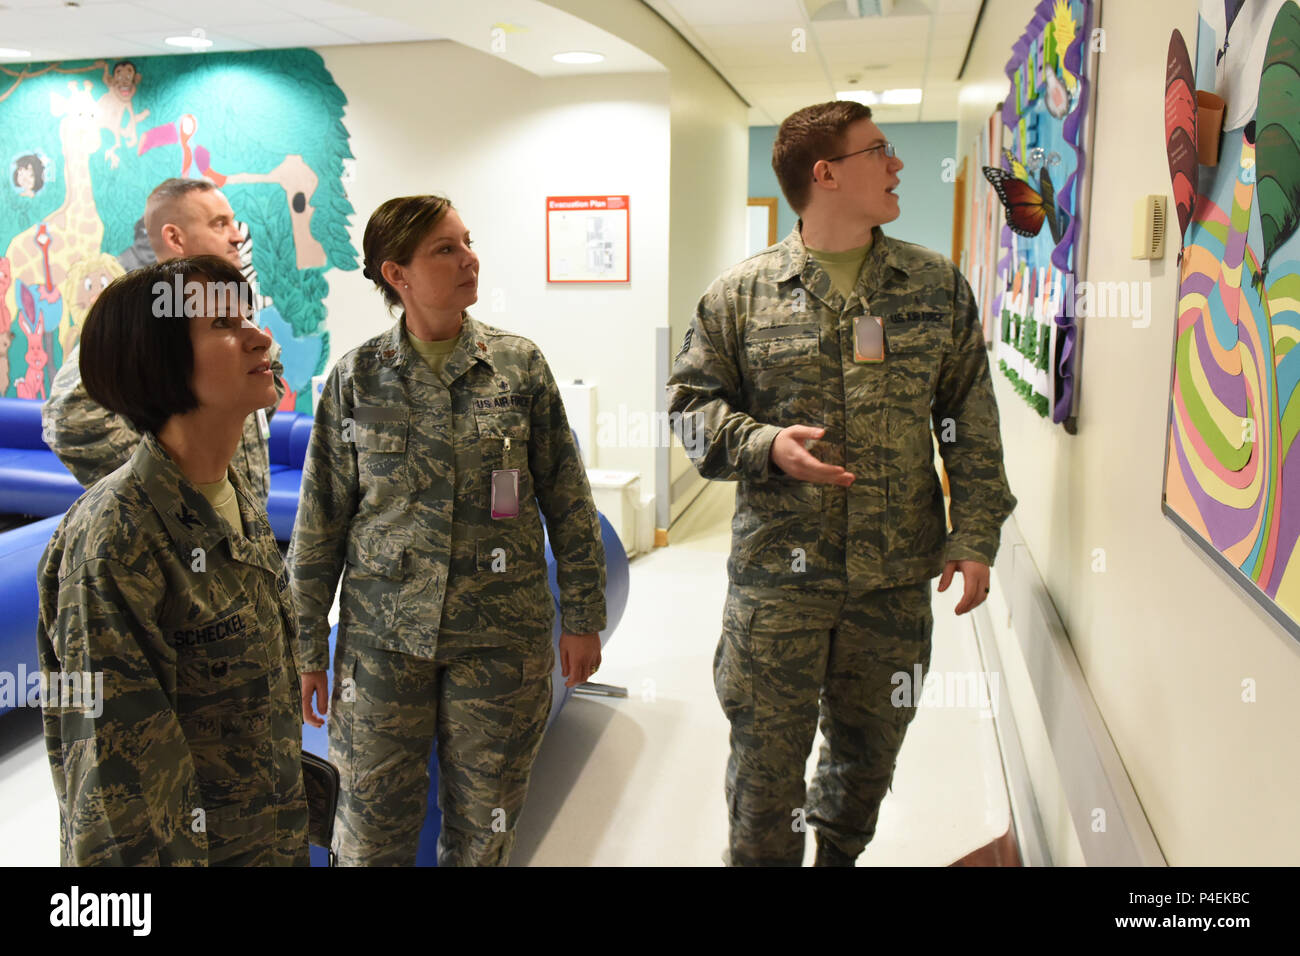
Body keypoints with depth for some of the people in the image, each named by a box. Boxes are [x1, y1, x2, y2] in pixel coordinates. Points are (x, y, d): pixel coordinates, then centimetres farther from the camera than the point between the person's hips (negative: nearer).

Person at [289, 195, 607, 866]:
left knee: (483, 831, 13)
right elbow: (320, 522, 3)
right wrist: (306, 648, 5)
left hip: (502, 636, 0)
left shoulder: (520, 365, -1)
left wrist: (582, 618, 2)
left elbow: (569, 502, 2)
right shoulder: (356, 379, -1)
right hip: (382, 636, 0)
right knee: (371, 831, 11)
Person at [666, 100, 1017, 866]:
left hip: (897, 576, 3)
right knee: (767, 755, 7)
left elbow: (972, 423, 7)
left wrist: (975, 536, 0)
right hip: (778, 572, -2)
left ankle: (839, 855, 44)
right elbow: (693, 400, 3)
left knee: (870, 748, 18)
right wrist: (766, 445, -15)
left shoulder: (938, 284, 6)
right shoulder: (742, 293, -1)